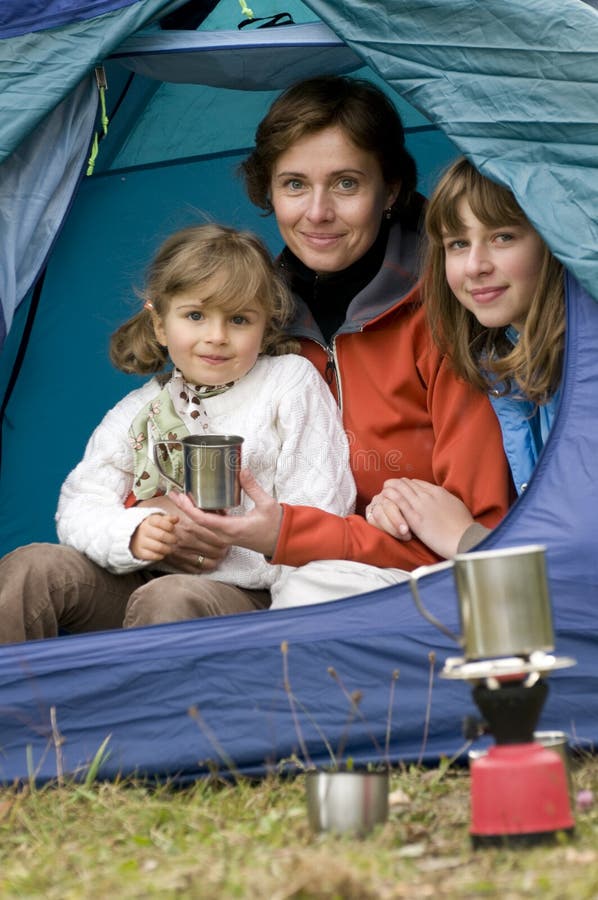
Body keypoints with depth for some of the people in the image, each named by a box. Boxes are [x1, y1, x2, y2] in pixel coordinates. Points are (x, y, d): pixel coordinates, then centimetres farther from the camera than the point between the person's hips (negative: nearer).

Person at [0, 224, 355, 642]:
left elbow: (320, 523, -7)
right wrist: (131, 535, -19)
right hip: (136, 581, 4)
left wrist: (227, 549, -18)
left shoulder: (291, 384, 0)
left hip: (245, 594, -4)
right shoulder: (139, 410, 13)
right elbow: (81, 505, 3)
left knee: (171, 598, -36)